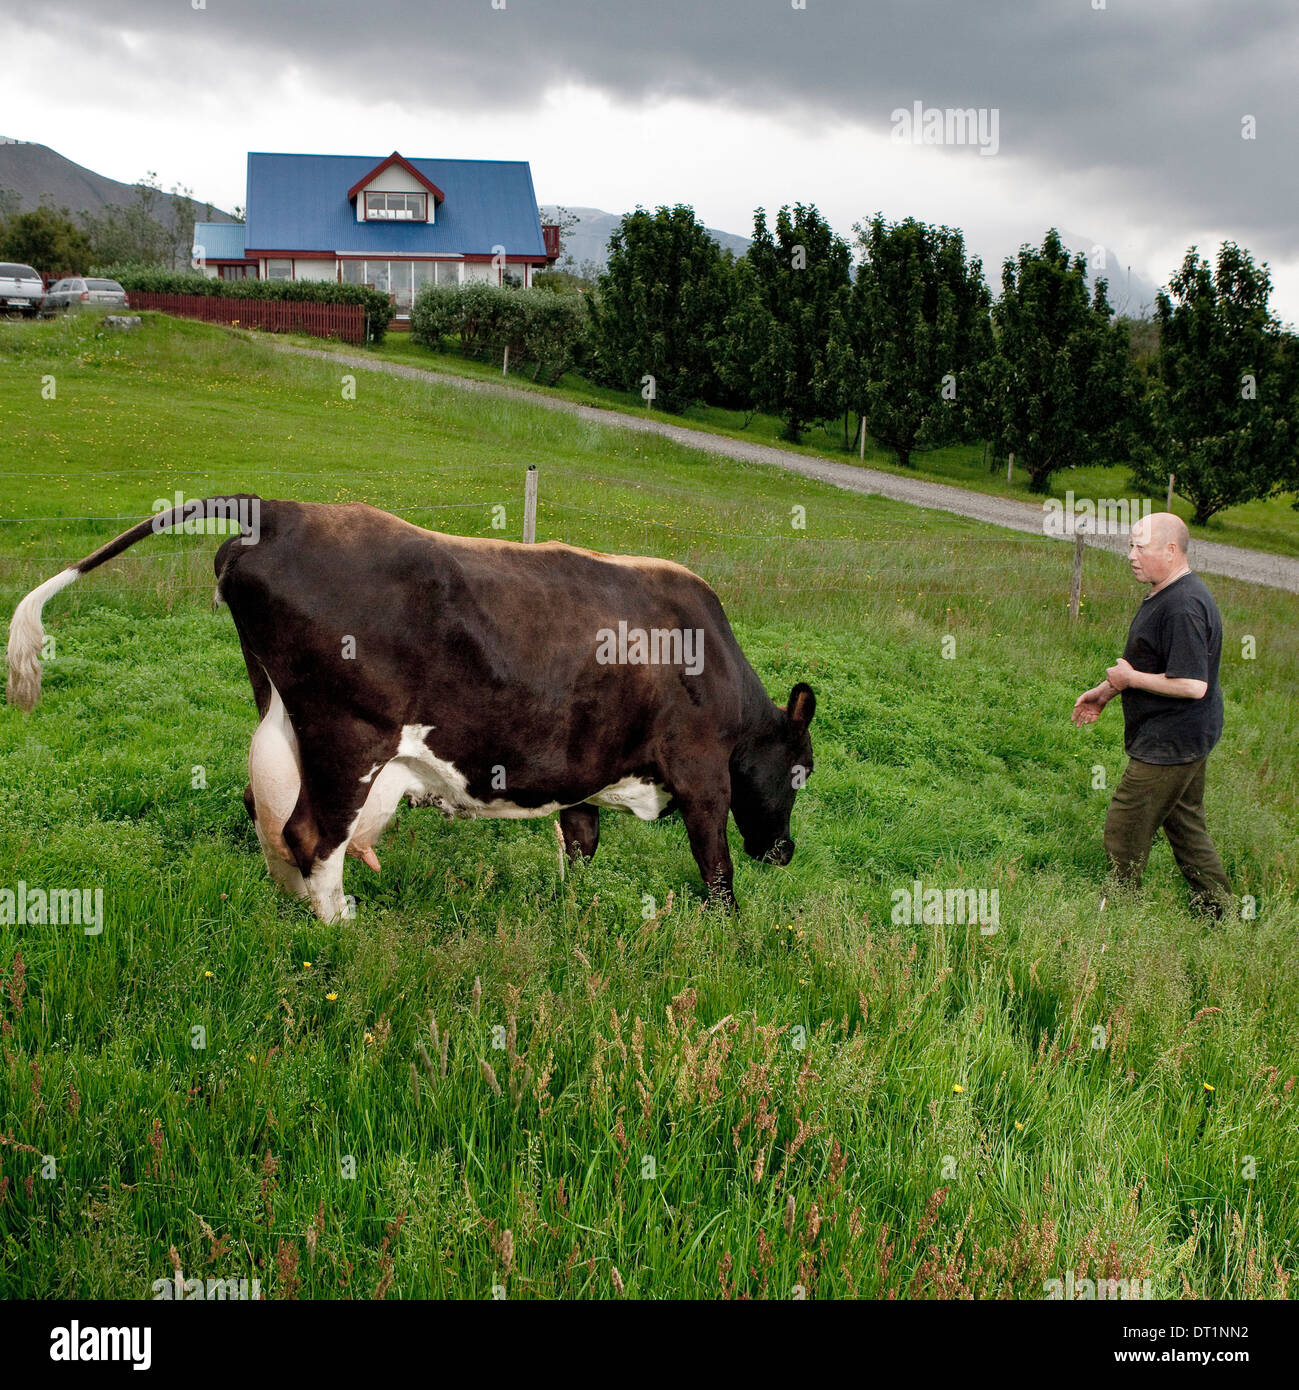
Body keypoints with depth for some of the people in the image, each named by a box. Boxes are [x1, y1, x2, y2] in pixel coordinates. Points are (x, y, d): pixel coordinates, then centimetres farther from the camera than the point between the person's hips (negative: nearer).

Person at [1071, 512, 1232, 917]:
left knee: (1124, 830, -2)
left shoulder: (1183, 607, -25)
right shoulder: (1165, 594, 9)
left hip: (1168, 744, -11)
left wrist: (1130, 678, -18)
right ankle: (1217, 910, 26)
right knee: (1185, 824, 18)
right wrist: (1105, 691, 21)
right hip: (1182, 740, 11)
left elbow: (1193, 685, -29)